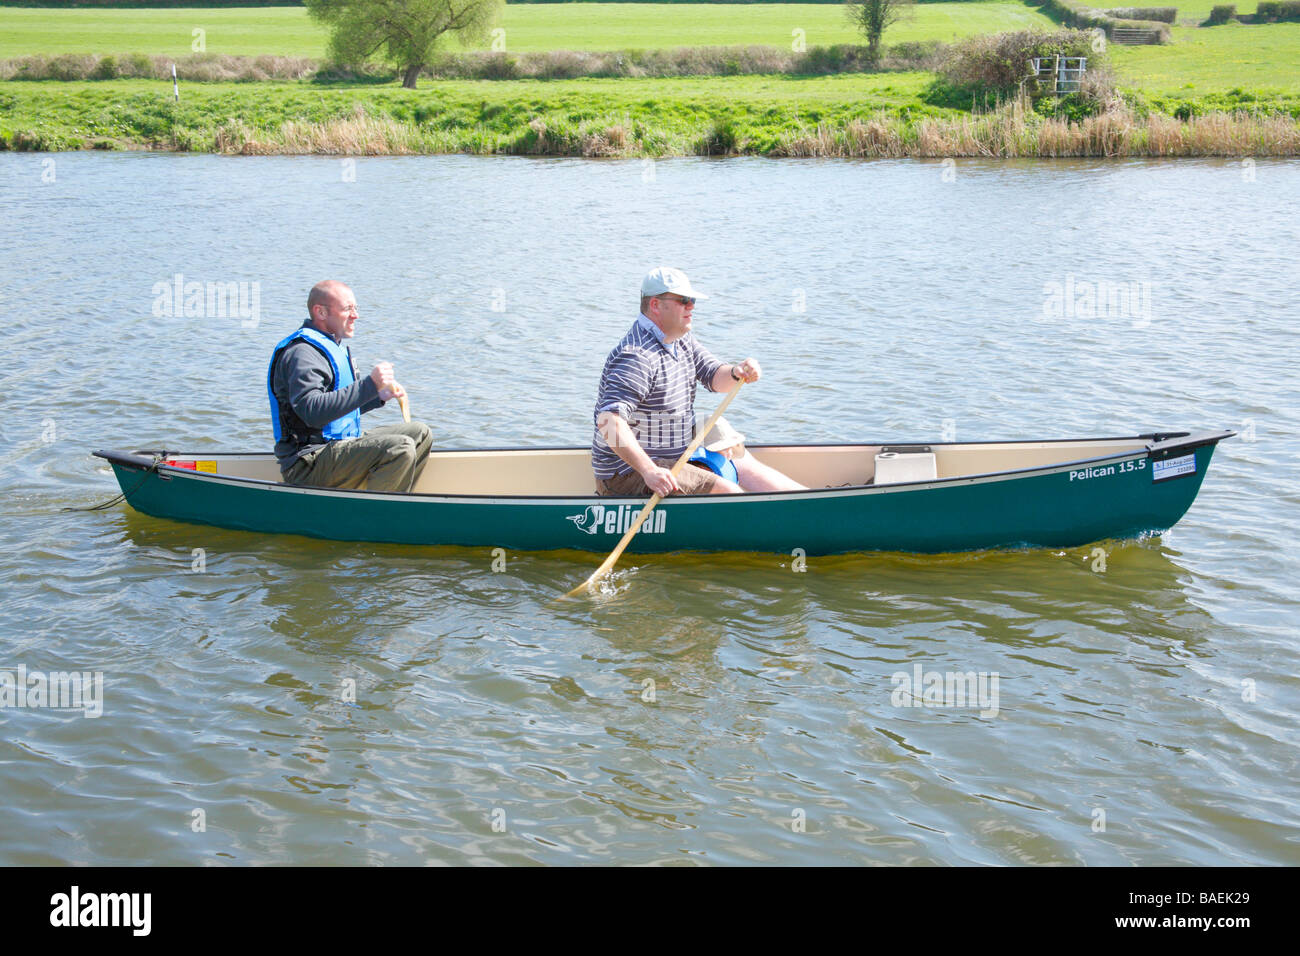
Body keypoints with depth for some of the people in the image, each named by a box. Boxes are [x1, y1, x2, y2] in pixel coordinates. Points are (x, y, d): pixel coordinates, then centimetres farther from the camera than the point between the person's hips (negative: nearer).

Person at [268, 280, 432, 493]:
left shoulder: (335, 347, 19)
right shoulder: (301, 352, -16)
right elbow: (313, 412, -31)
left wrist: (379, 396, 10)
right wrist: (370, 385, -31)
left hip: (338, 446, 11)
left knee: (420, 434, 13)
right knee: (400, 448, -27)